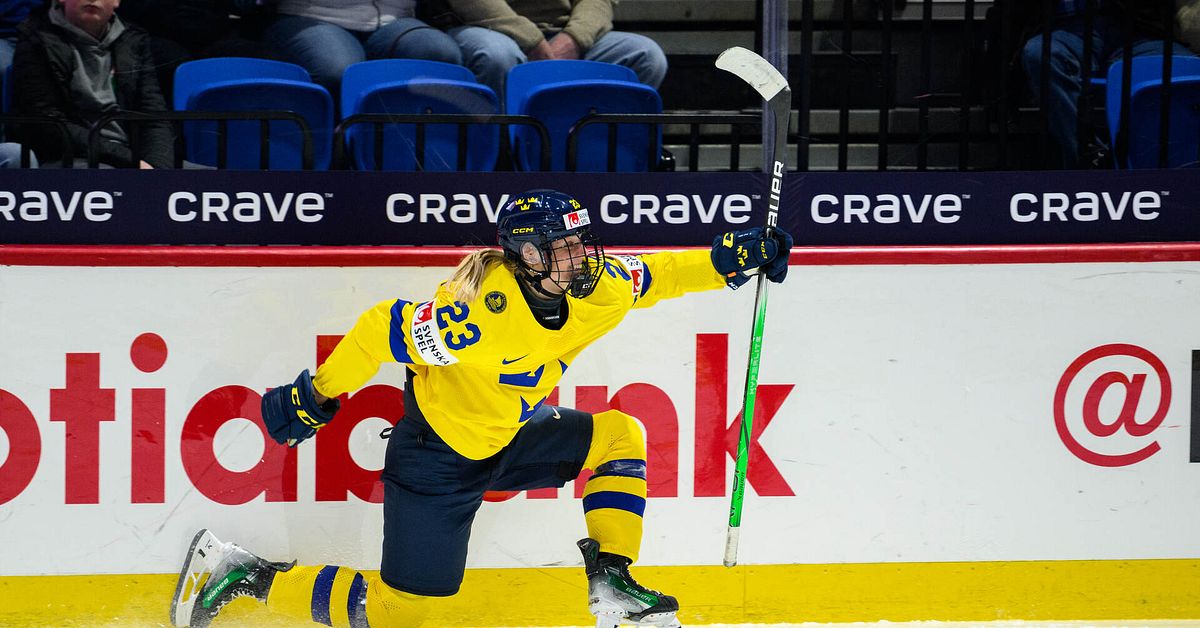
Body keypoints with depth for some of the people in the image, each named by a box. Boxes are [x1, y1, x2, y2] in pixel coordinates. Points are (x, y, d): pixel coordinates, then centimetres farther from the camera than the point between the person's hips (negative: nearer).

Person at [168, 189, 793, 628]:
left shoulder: (593, 287, -12)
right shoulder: (482, 317, -34)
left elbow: (655, 275, 6)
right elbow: (383, 330, -25)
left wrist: (728, 258, -8)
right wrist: (314, 395, -16)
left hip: (510, 438, 8)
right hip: (438, 456, -8)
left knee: (619, 436, -3)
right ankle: (238, 573, 7)